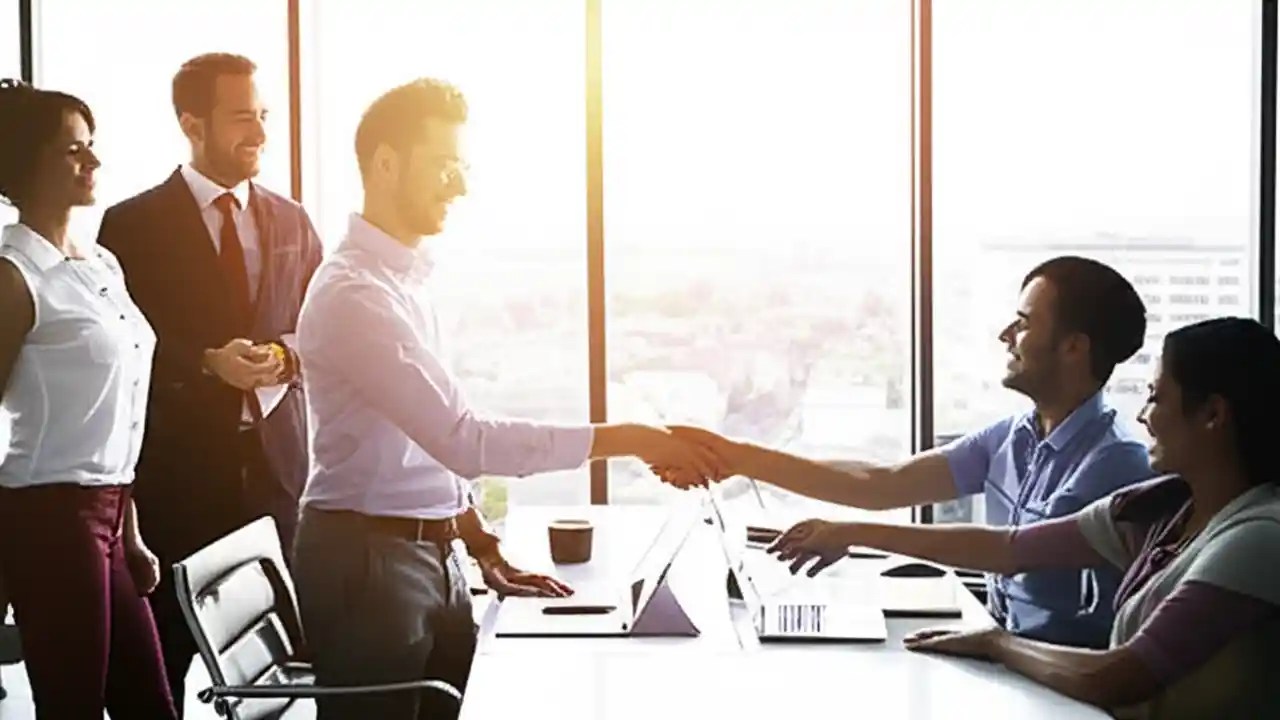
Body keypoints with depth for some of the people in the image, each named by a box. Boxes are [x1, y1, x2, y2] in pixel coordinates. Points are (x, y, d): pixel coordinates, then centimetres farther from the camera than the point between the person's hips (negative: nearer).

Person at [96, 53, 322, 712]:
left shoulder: (292, 223, 12)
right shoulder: (133, 224, -1)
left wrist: (282, 355, -10)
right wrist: (207, 364, -18)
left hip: (275, 461, 3)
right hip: (177, 465, -3)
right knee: (164, 651, 3)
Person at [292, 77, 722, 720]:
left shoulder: (407, 277, 11)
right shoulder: (354, 294, -20)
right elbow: (462, 438, -27)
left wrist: (483, 547, 13)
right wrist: (624, 439, -26)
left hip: (434, 553, 9)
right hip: (368, 562, -9)